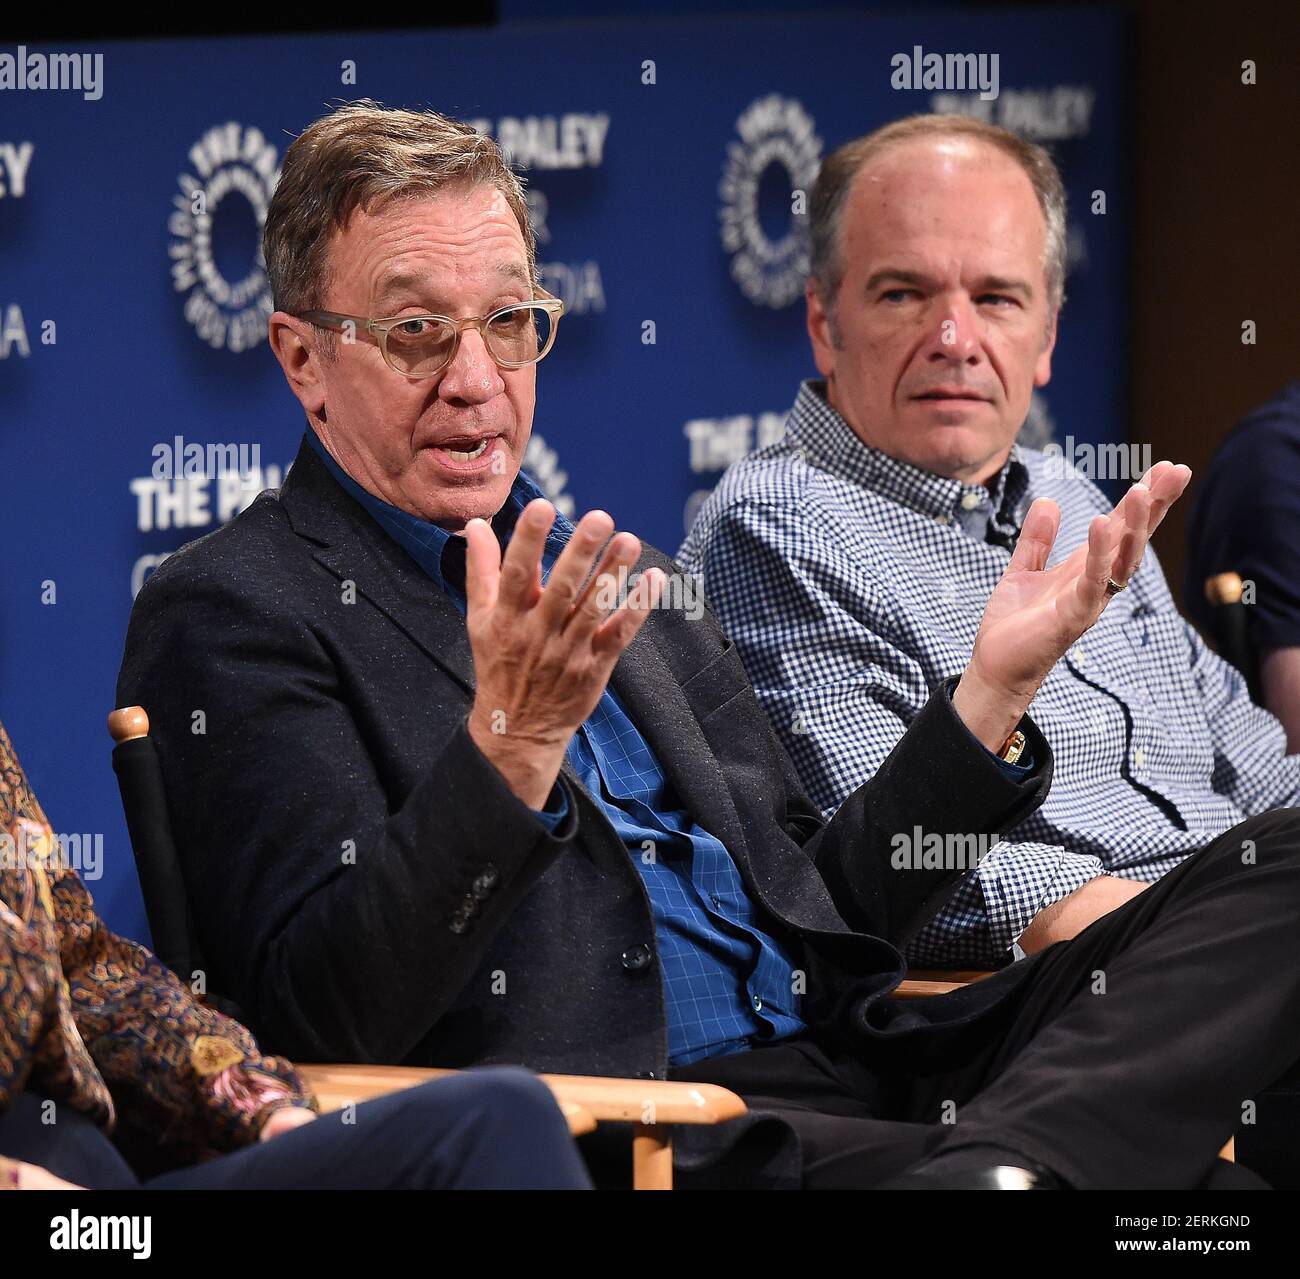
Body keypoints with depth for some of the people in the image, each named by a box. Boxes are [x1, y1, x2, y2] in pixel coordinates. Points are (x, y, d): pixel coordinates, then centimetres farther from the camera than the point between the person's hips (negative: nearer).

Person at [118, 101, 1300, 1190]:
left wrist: (996, 684, 14)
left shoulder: (628, 591, 26)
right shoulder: (229, 615, 2)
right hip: (625, 1127, -10)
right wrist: (511, 741, -25)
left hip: (835, 1069, 10)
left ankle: (998, 1164, -33)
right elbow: (321, 1022, -12)